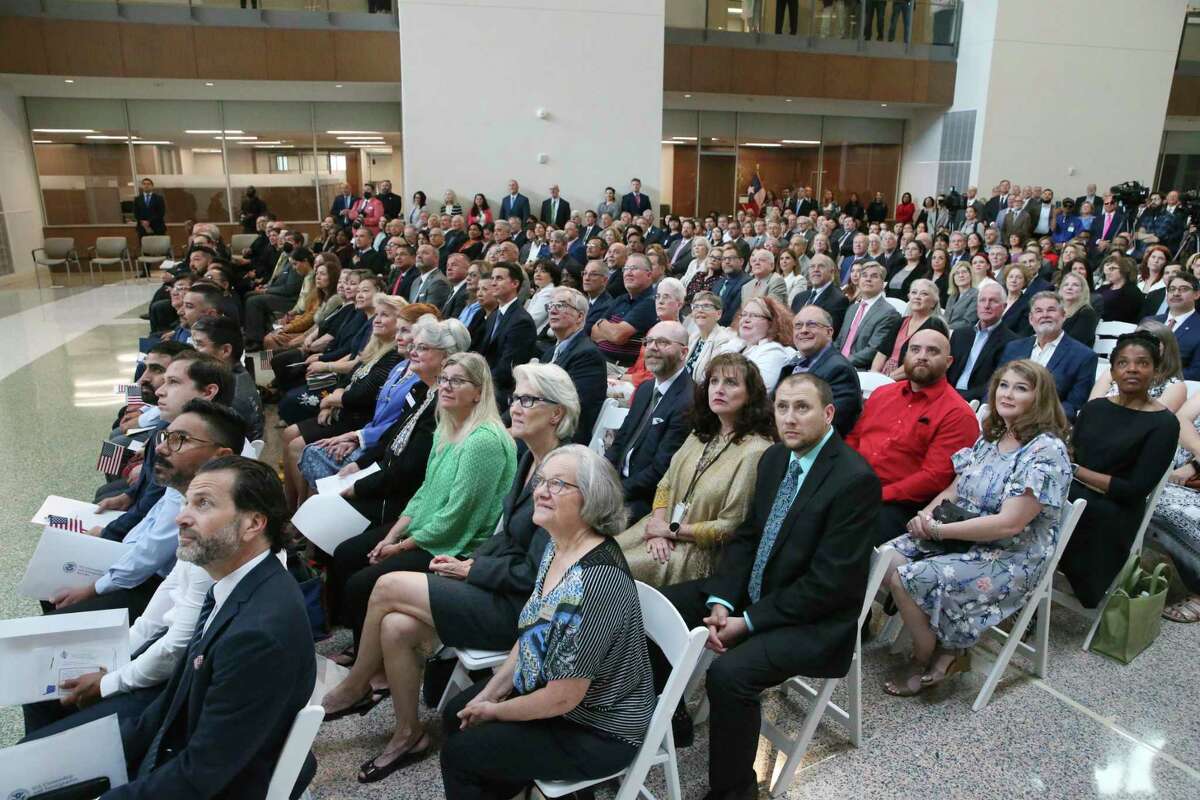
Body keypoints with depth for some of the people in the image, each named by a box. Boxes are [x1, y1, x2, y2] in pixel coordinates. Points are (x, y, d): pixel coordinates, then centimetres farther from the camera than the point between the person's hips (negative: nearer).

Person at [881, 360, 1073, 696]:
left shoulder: (1047, 450, -16)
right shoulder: (990, 437, 9)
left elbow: (1009, 523, -23)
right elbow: (954, 490, 13)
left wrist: (938, 530, -19)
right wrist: (928, 513, -9)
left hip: (1010, 559, -8)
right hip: (960, 540, 8)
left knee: (907, 579, -23)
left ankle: (926, 659, 5)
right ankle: (945, 649, -1)